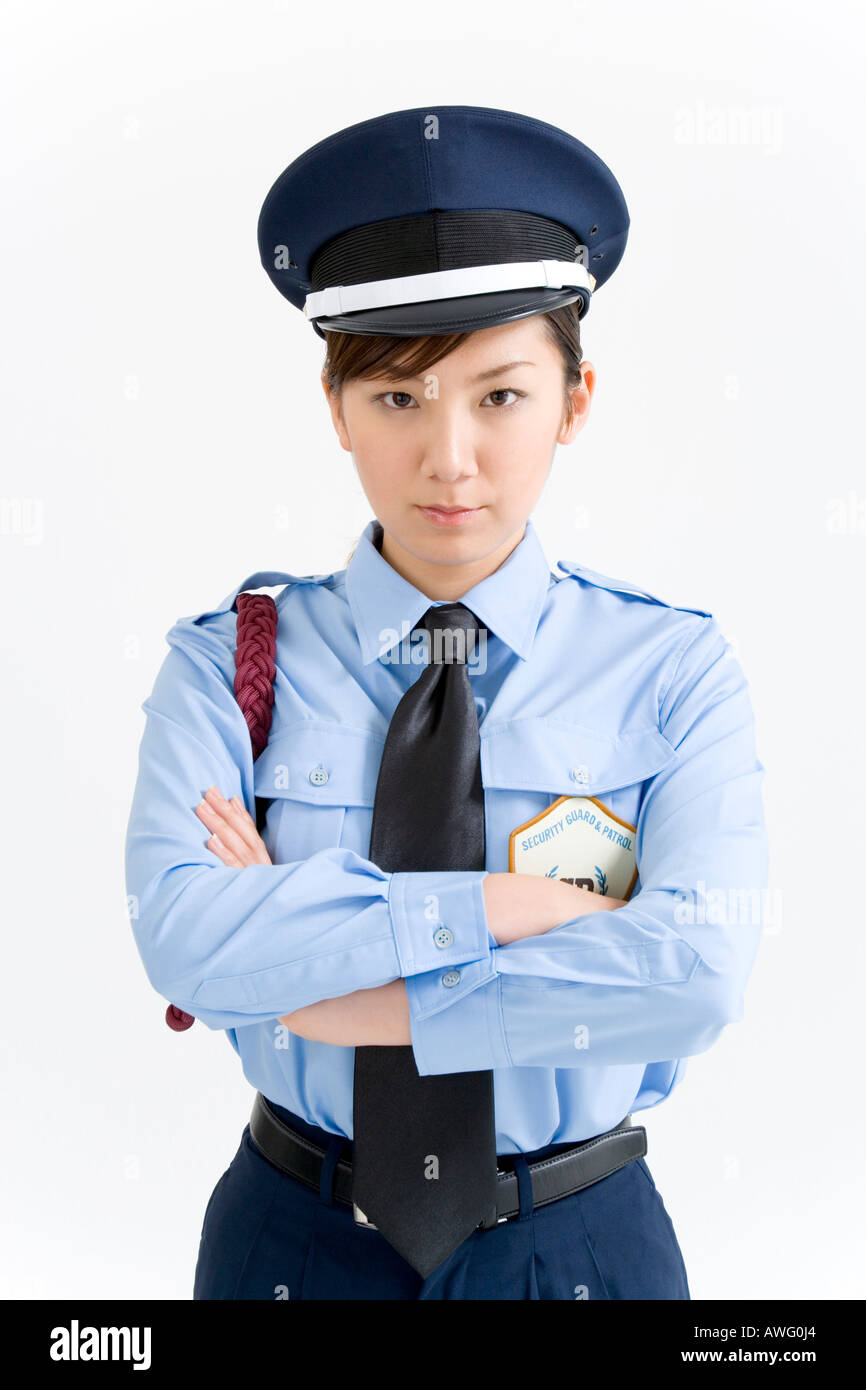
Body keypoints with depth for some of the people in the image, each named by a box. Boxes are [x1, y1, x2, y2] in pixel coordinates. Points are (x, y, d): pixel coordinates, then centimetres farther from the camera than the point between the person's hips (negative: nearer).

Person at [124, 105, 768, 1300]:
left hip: (581, 1242, 0)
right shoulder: (227, 666, -8)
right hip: (295, 1242, 1)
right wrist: (523, 901, -24)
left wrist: (321, 986, -21)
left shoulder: (674, 668, -10)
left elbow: (698, 975, -23)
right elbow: (185, 937, -22)